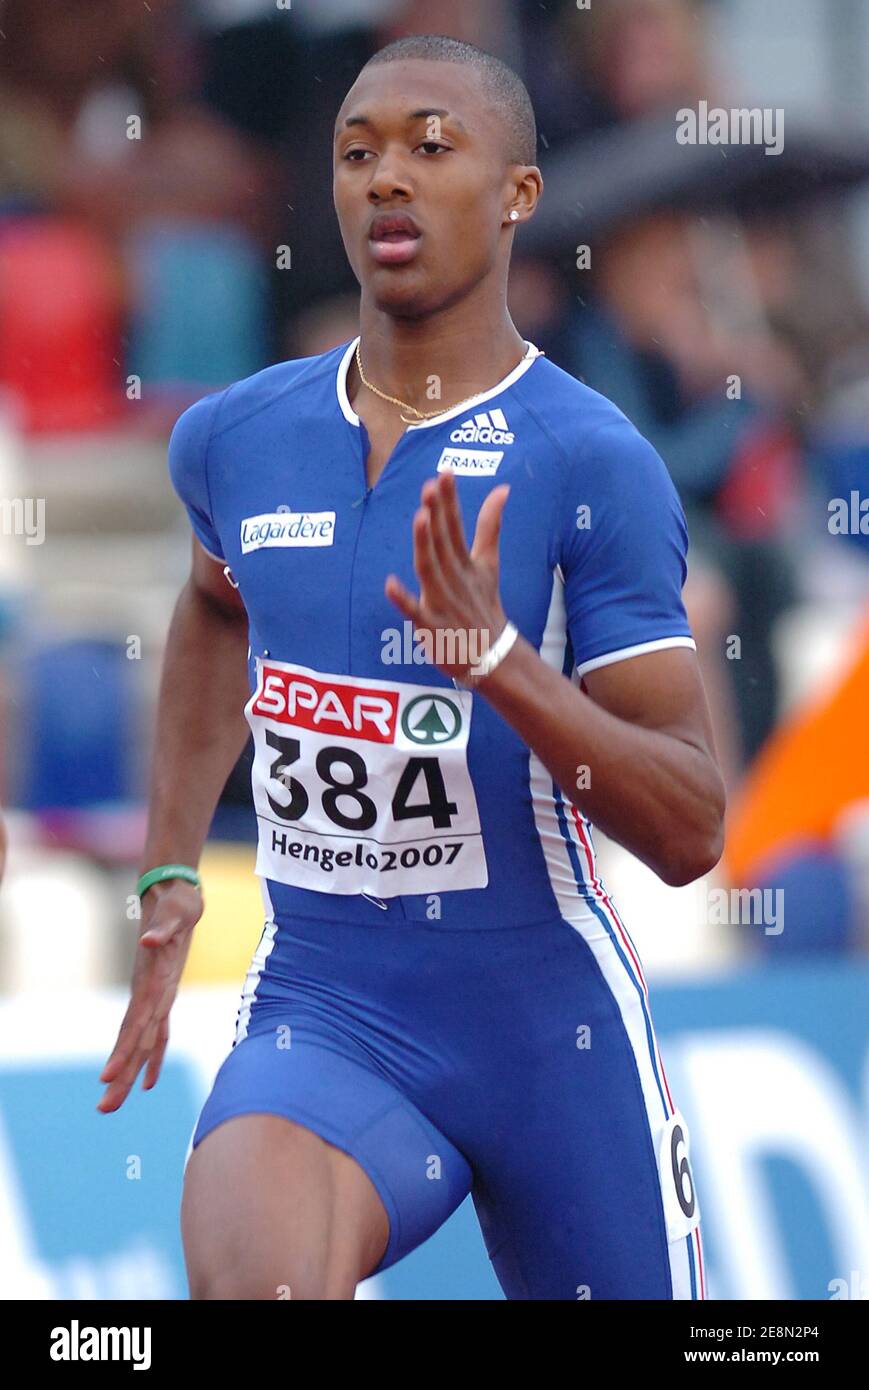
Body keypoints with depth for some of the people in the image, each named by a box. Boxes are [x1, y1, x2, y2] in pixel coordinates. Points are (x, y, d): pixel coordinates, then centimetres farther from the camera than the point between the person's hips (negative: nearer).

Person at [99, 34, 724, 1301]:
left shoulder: (594, 467, -12)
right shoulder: (237, 438, 3)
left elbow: (691, 834, -15)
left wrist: (500, 661, -28)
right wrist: (170, 874, 23)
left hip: (554, 1037, -2)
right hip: (323, 1020, 2)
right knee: (247, 1276, -31)